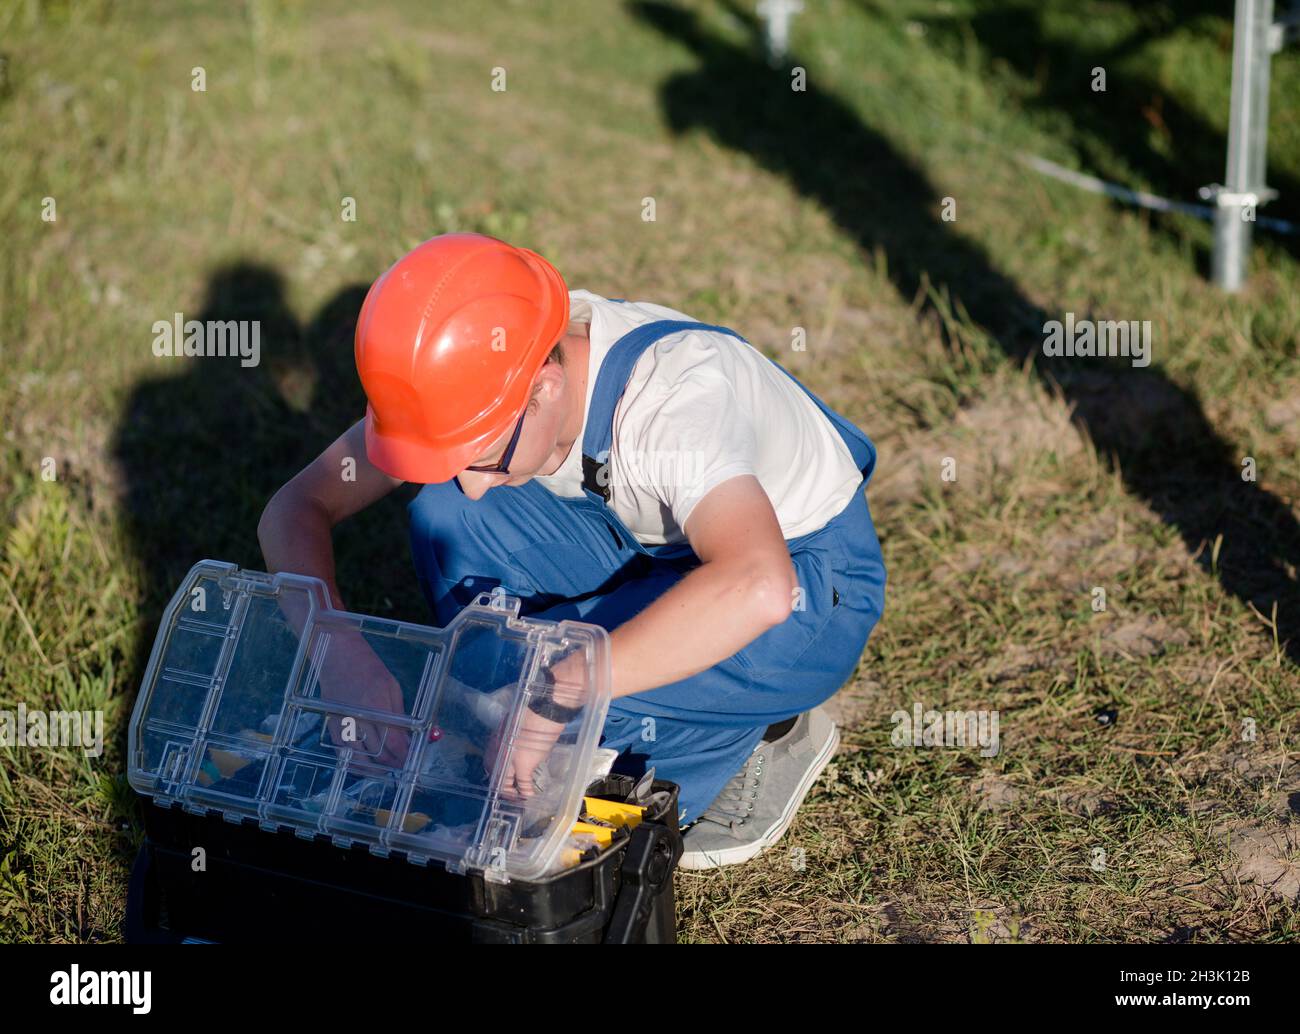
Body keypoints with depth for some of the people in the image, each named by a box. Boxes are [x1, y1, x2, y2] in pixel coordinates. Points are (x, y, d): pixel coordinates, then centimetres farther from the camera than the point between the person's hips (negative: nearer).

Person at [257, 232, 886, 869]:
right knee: (444, 517, -20)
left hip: (808, 579, -6)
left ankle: (770, 742, -4)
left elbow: (758, 587, -54)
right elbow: (295, 510, -13)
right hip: (660, 554, 6)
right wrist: (342, 652, -32)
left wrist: (553, 694, -51)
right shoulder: (472, 376, -18)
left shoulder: (677, 391, -37)